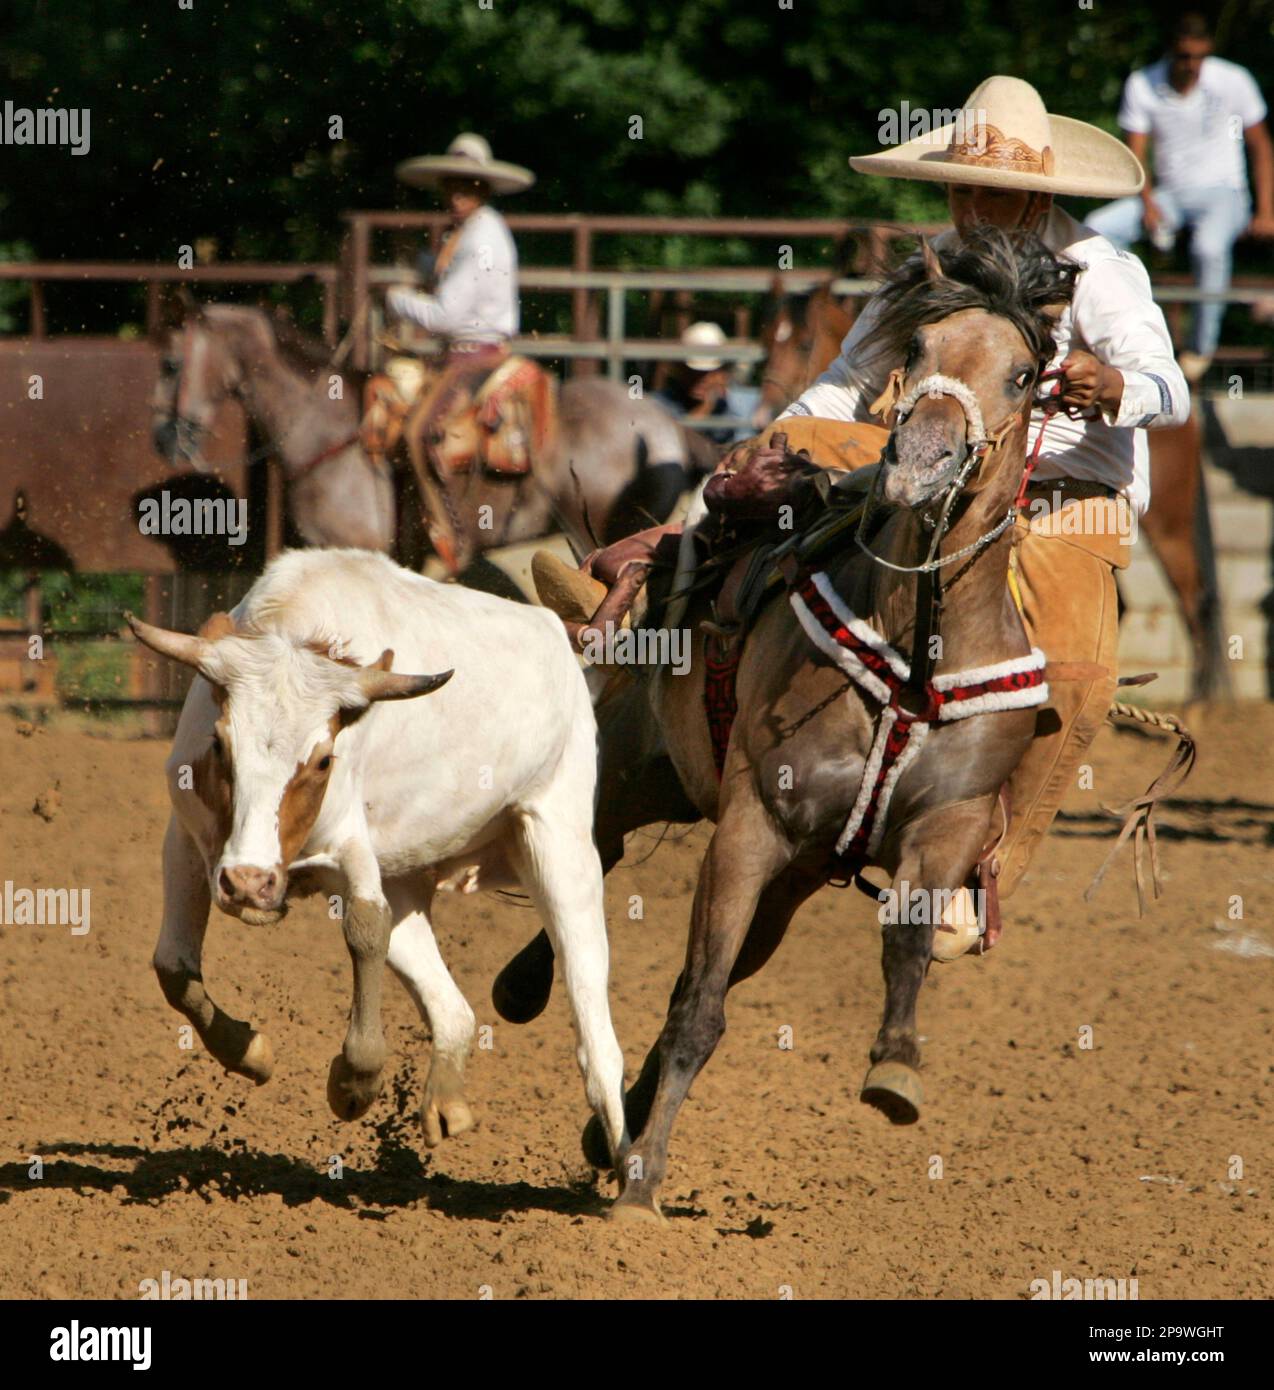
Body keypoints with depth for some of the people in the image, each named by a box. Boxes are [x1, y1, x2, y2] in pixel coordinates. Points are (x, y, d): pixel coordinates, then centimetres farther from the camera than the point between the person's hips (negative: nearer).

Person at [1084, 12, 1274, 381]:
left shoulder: (1233, 81, -8)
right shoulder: (1142, 85, -4)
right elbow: (1134, 156, -2)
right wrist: (1148, 203, -20)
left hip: (1222, 193, -3)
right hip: (1168, 195, 3)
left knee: (1209, 246, -38)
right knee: (1097, 228, -22)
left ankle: (1202, 347, -23)